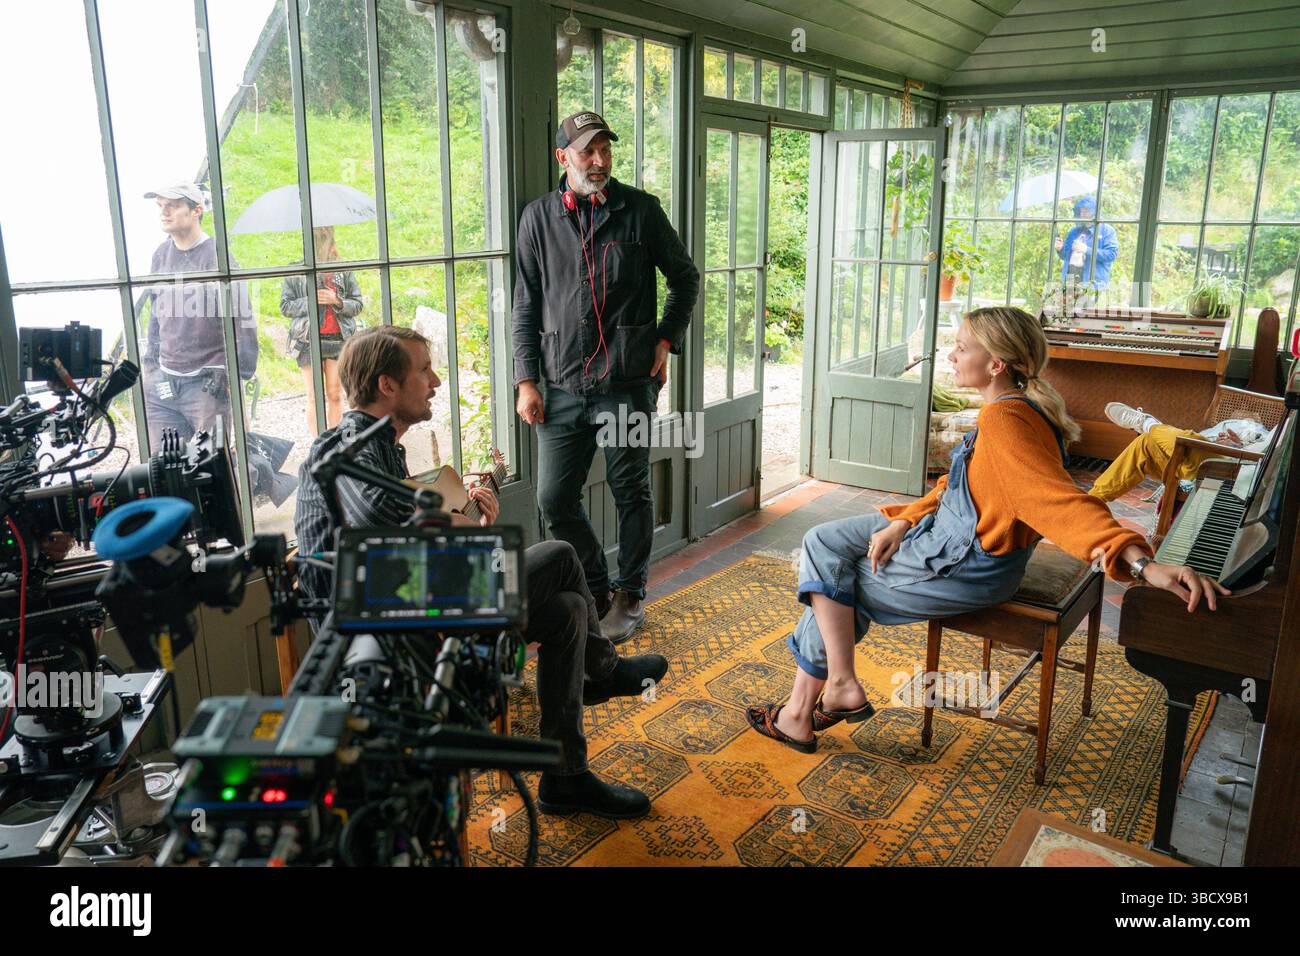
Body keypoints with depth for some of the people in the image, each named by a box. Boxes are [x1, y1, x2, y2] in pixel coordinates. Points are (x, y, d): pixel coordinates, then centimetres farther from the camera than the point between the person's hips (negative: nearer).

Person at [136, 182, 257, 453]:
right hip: (163, 381, 6)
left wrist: (238, 375, -11)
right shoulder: (161, 255, 10)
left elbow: (242, 318, -9)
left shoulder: (217, 256, -8)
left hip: (207, 382, -6)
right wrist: (150, 360, 19)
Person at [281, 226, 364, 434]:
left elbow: (358, 304, 8)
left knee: (335, 395, 4)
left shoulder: (344, 271, 7)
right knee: (315, 397, 1)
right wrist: (310, 301, -12)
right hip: (309, 341, -1)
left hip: (338, 339, 1)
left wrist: (337, 300, -11)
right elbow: (285, 307, 3)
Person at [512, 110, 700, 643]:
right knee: (554, 499, 4)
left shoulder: (641, 210, 2)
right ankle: (596, 586, 27)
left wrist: (666, 339, 1)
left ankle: (629, 596, 26)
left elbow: (686, 279, 13)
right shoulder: (539, 218, 7)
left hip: (628, 384, -2)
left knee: (632, 494, 8)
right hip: (563, 387, 2)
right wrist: (527, 380, 3)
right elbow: (526, 307, 9)